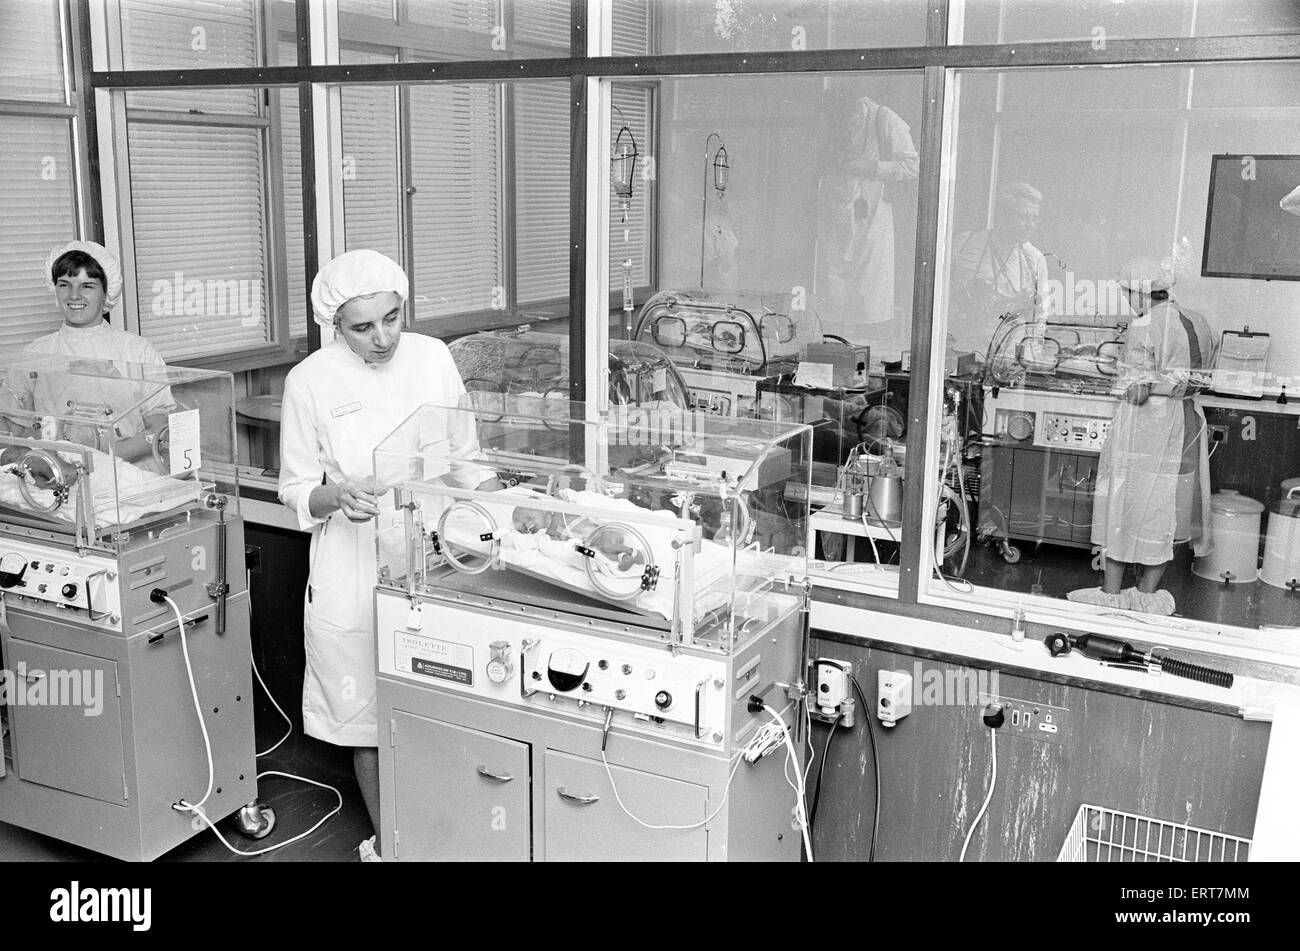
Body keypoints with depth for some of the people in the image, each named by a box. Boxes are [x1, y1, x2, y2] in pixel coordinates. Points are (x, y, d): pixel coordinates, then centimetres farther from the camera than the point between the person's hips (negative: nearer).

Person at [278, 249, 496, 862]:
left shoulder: (432, 357, 0)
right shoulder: (310, 382, -7)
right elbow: (296, 489, 0)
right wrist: (339, 496, -21)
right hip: (356, 566, -2)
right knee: (368, 717, 9)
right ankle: (386, 841, 29)